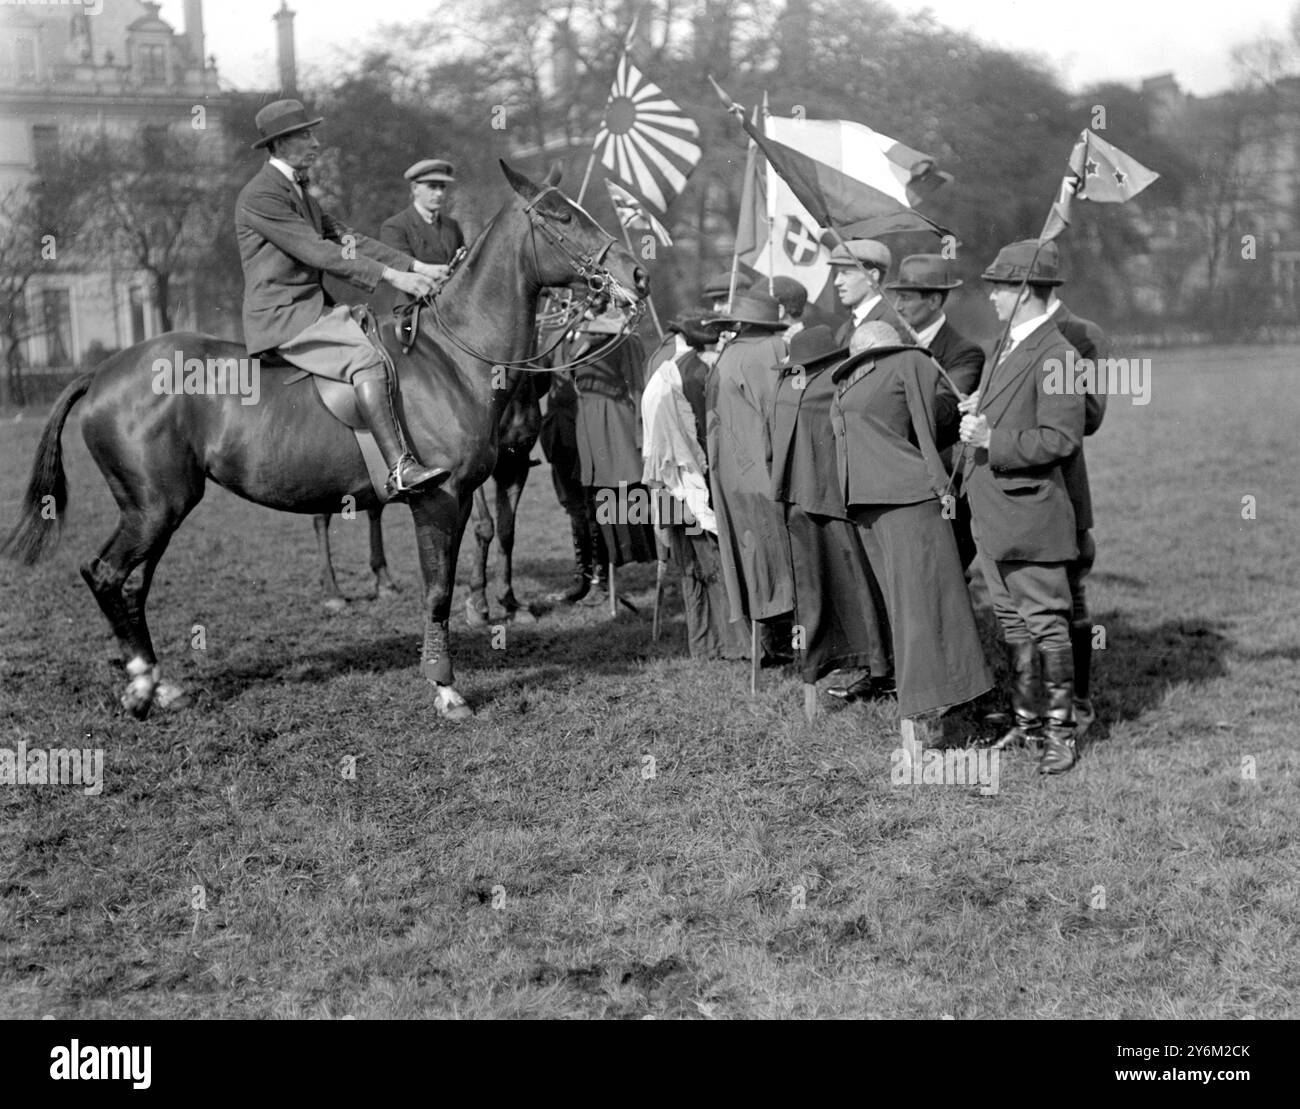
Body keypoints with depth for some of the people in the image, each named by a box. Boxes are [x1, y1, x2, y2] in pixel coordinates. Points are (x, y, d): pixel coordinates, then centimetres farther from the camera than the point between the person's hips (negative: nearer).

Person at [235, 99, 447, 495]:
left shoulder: (299, 189, 18)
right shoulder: (261, 195, -14)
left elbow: (345, 238, 14)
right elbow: (317, 252, -20)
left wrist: (415, 266, 4)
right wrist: (390, 276, -22)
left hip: (312, 307, 10)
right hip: (280, 317, -10)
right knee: (368, 358, -27)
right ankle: (399, 469, -34)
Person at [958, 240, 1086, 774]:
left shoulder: (1056, 356, -14)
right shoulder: (1005, 350, 16)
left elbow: (1060, 438, -20)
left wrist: (992, 440, -20)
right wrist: (975, 415, 6)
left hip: (1030, 514, -9)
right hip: (992, 514, 9)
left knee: (1046, 624, -2)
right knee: (1011, 623, 15)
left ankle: (1060, 730, 7)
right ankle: (1025, 719, 25)